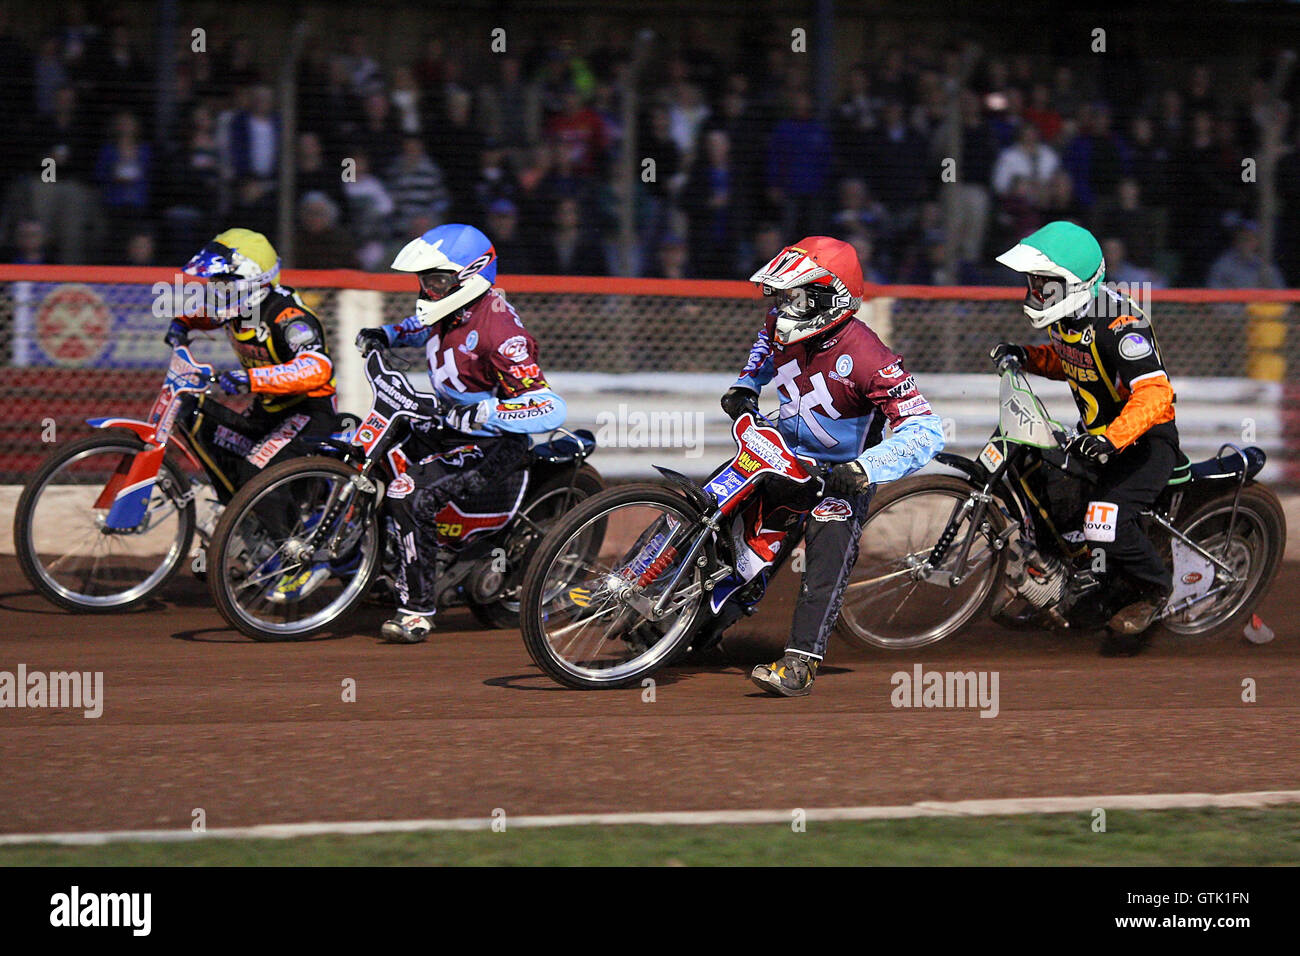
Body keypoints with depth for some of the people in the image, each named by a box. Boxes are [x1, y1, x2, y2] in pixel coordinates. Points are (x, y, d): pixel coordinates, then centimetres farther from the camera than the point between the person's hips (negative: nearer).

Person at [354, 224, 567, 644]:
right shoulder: (452, 312, 0)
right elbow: (424, 326, 30)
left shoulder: (497, 333, -27)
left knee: (411, 494, -28)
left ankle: (416, 610, -21)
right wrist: (388, 334, 12)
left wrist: (485, 413, -43)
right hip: (450, 429, 10)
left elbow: (551, 409, -32)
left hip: (492, 447, -10)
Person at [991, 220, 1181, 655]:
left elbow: (1154, 394, -35)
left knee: (1107, 523, -27)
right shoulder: (1064, 317, 2)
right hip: (1100, 435, 10)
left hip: (1146, 437, -10)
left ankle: (1153, 588, 2)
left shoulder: (1118, 324, -27)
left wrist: (1111, 439, -48)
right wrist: (1026, 357, 5)